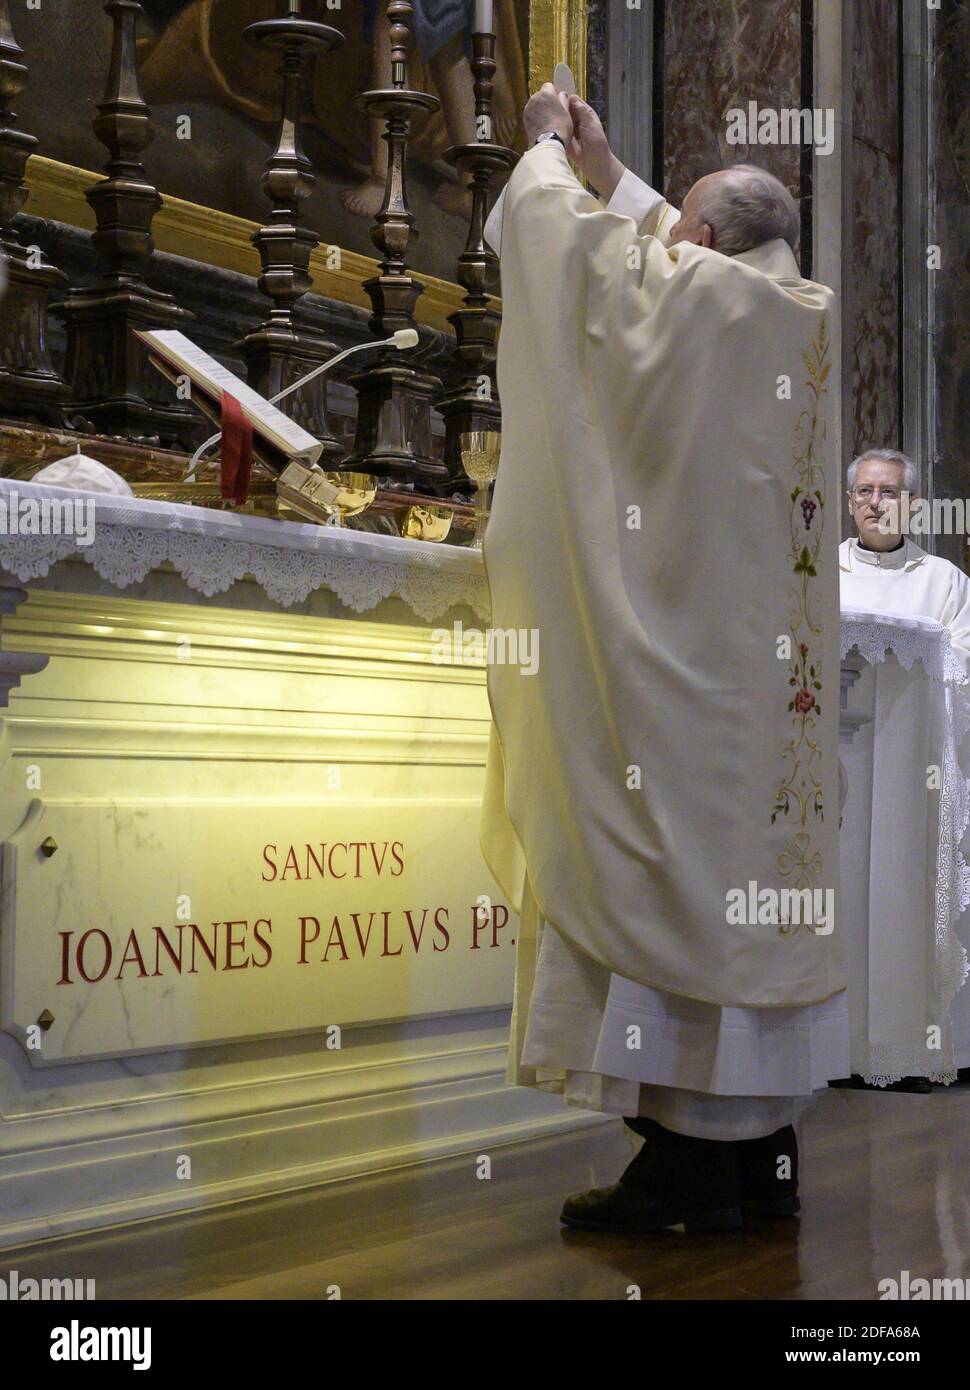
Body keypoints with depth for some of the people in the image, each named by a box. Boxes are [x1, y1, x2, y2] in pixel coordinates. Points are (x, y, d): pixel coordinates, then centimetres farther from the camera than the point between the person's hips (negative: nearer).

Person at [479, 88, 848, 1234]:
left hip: (678, 658, -7)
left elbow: (544, 222, 4)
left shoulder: (682, 296, -10)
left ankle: (689, 1163, -3)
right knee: (758, 871, 9)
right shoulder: (809, 315, 10)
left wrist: (550, 145, 23)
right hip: (779, 667, 7)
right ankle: (763, 1153, 15)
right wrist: (605, 164, 37)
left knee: (669, 873, -5)